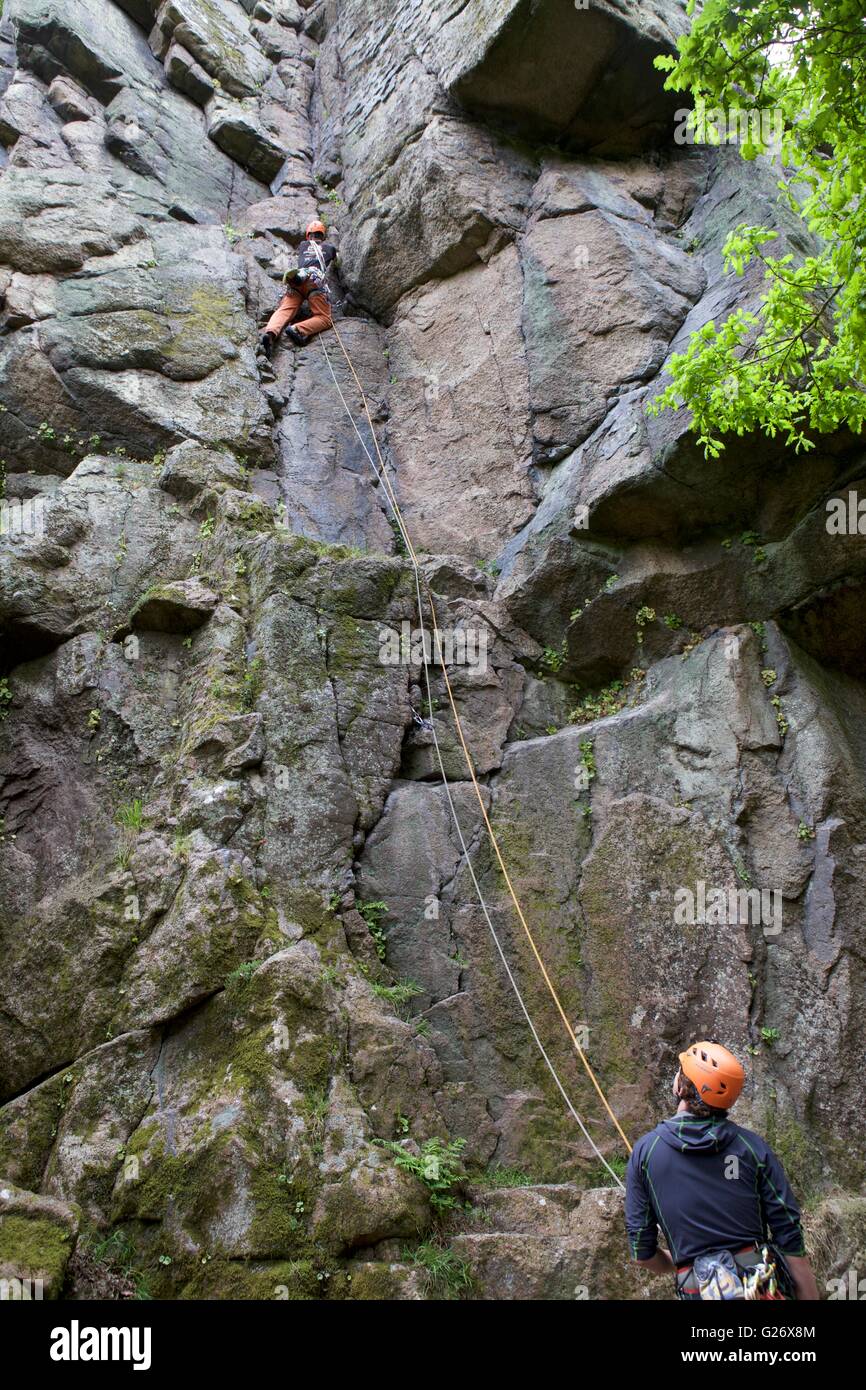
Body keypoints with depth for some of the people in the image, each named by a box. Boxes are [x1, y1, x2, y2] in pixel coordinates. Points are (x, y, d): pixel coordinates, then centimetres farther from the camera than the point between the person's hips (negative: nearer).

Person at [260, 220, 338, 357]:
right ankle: (297, 329, -37)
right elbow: (335, 259, 56)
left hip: (295, 279, 3)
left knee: (284, 311, -14)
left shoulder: (303, 245, 36)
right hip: (316, 279, -3)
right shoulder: (330, 247, 32)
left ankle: (270, 332, -46)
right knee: (324, 318, -9)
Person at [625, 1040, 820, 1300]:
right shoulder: (753, 1147, -3)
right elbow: (791, 1239, -4)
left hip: (698, 1291, 0)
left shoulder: (645, 1151, -2)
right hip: (764, 1286, 1)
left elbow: (642, 1251, 2)